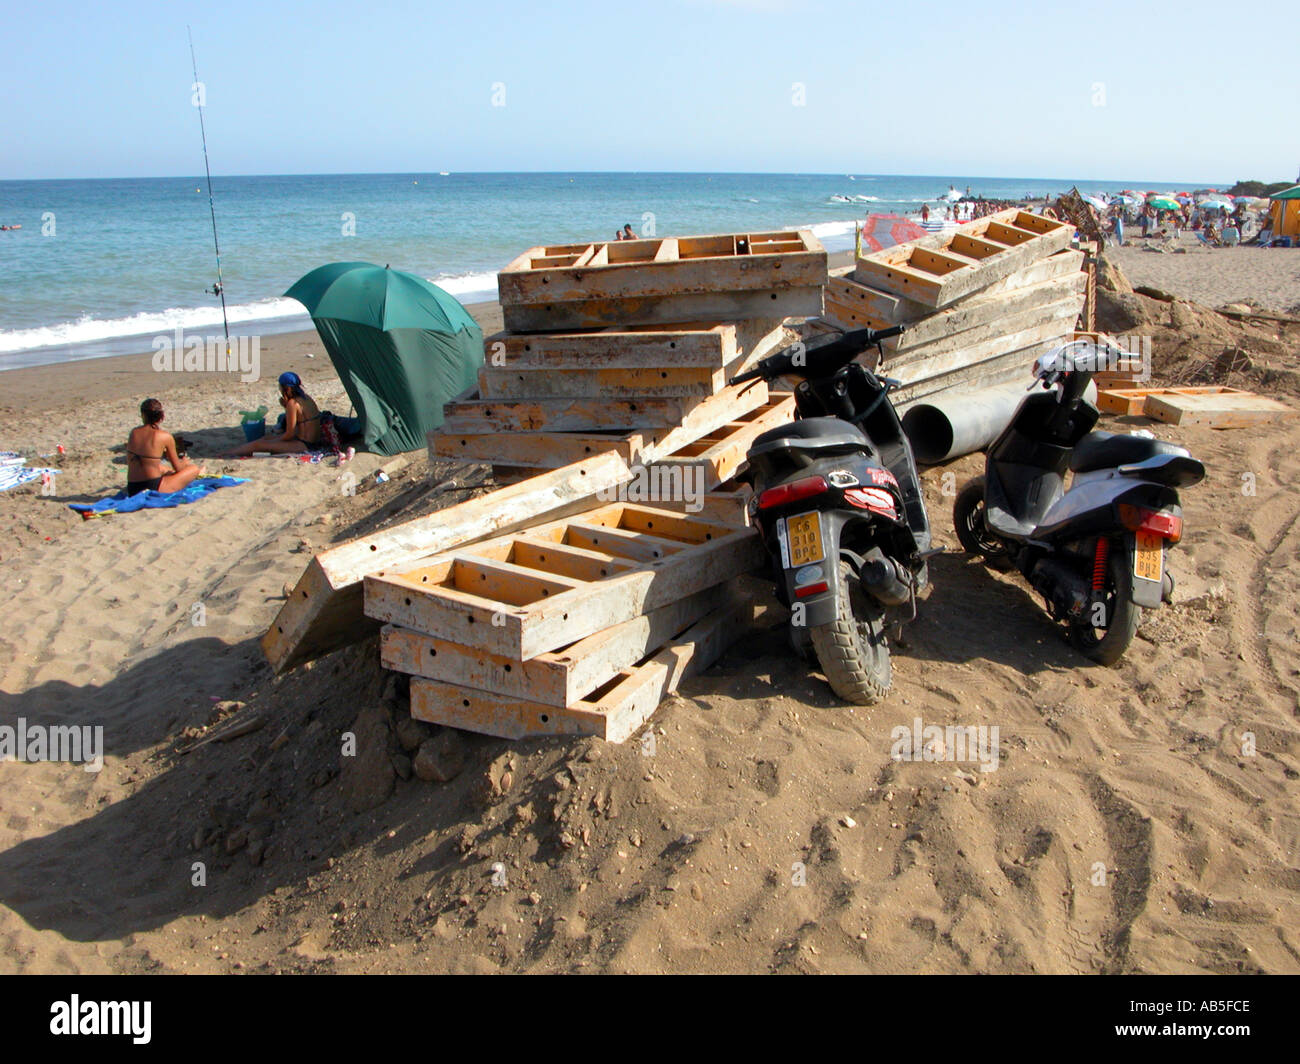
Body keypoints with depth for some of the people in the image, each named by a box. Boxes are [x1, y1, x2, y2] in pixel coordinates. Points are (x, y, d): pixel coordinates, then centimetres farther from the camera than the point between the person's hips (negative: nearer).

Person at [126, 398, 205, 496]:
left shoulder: (134, 432, 4)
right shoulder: (166, 436, -9)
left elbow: (129, 462, 17)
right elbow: (177, 467, 3)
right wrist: (184, 462, 29)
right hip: (153, 487, -6)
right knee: (194, 469, 9)